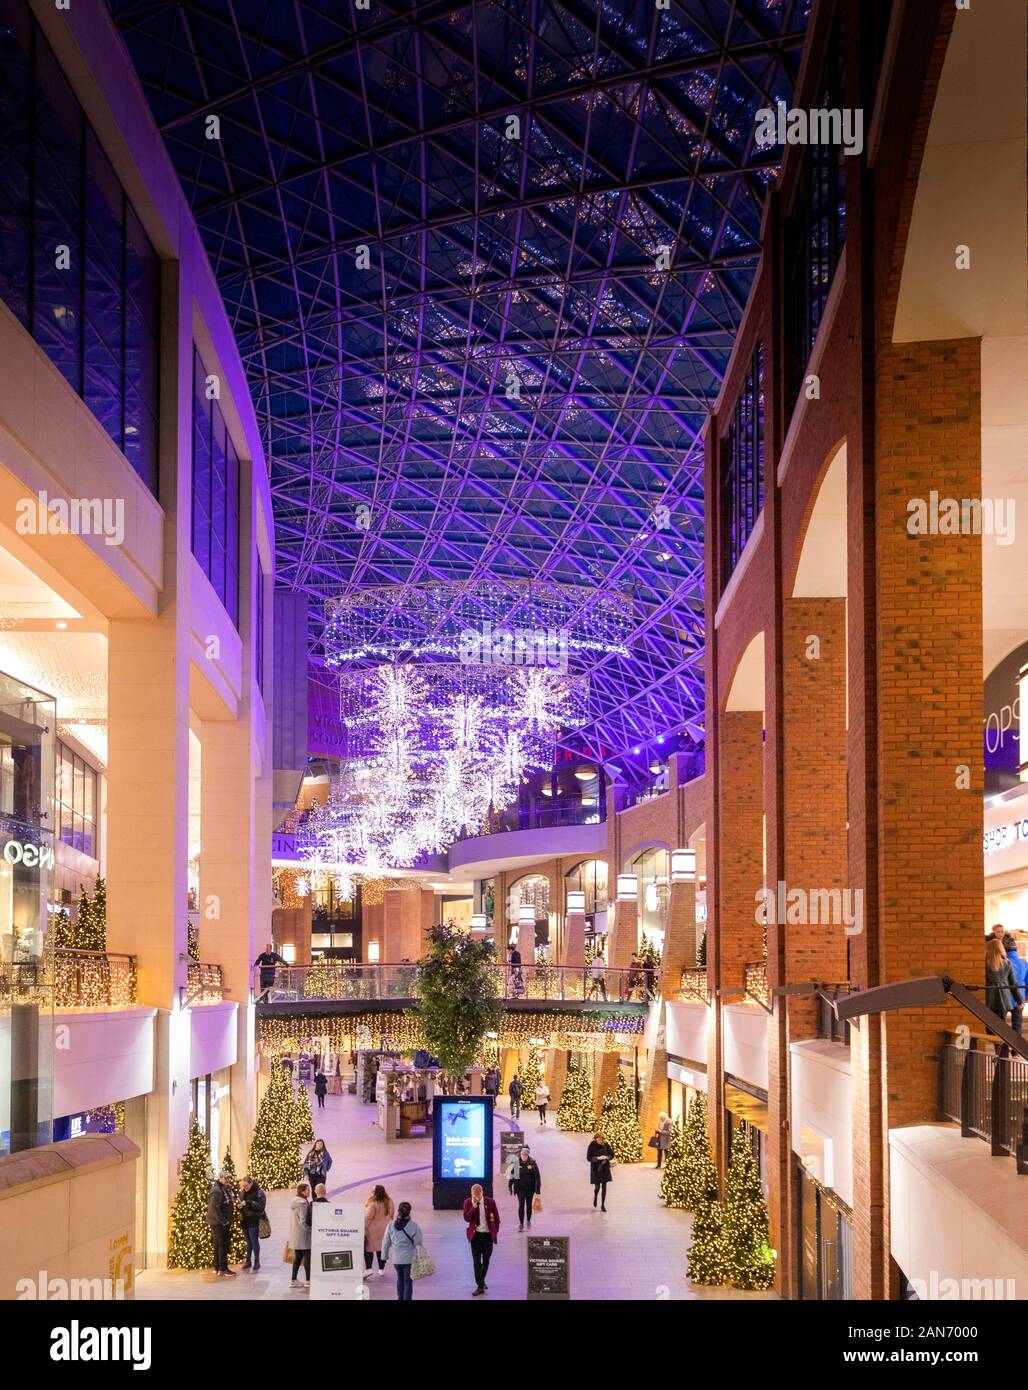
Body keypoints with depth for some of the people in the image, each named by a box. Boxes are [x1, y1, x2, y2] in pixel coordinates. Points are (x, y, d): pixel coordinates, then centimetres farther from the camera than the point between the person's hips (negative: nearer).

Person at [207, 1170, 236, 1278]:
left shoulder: (226, 1190, 12)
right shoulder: (217, 1191, -19)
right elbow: (214, 1208, -26)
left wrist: (228, 1220, 9)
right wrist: (223, 1221, -21)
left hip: (223, 1223, 10)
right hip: (218, 1223, -10)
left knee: (218, 1244, 15)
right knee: (222, 1244, -8)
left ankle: (217, 1267, 22)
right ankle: (222, 1269, -5)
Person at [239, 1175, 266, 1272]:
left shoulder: (258, 1193, -10)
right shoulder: (243, 1193, 10)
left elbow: (261, 1206, -19)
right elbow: (240, 1203, 20)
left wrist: (248, 1203, -24)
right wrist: (240, 1206, -4)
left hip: (254, 1221, -6)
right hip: (245, 1220, 6)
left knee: (254, 1242, -1)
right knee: (248, 1242, 14)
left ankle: (256, 1262, 7)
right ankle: (248, 1261, 22)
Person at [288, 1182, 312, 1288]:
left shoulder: (294, 1201, 11)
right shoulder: (302, 1203, -19)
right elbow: (303, 1221, -22)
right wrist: (310, 1230, -11)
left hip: (295, 1234, 9)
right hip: (302, 1235, -9)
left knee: (297, 1257, 13)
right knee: (307, 1256, -1)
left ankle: (294, 1280, 14)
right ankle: (308, 1280, 4)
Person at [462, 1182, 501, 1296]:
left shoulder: (490, 1202, -6)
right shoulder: (468, 1202, -5)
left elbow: (496, 1219, 3)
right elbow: (466, 1218, -13)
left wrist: (495, 1233, 2)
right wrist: (474, 1207, -23)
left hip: (488, 1235, 1)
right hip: (475, 1235, -1)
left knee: (486, 1260, 12)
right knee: (476, 1261, -4)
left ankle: (482, 1280, 34)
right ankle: (480, 1286, -1)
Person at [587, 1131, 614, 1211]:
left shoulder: (605, 1144, -4)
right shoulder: (592, 1146, -11)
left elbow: (612, 1154, 5)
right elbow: (588, 1158, -10)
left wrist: (607, 1157, -15)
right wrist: (598, 1158, -23)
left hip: (605, 1168, 2)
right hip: (596, 1169, -2)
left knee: (604, 1187, 3)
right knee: (597, 1186, 1)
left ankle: (603, 1205, 12)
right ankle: (595, 1197, 36)